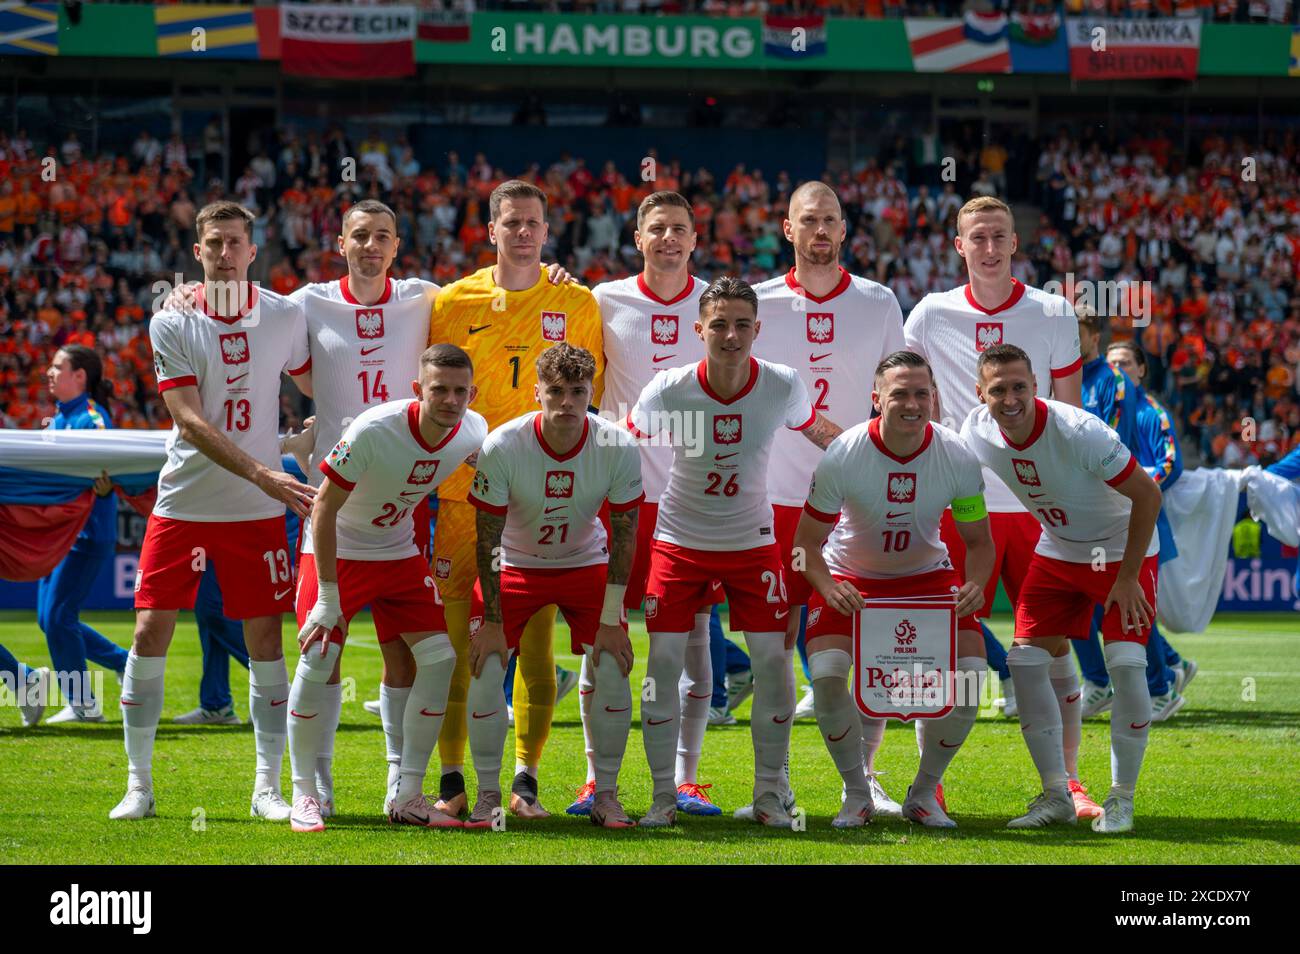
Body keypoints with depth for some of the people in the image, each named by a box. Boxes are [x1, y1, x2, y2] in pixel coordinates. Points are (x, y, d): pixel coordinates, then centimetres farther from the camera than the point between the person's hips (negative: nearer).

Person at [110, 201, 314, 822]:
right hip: (182, 504, -1)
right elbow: (191, 424, -15)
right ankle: (138, 783, 7)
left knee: (265, 641, 0)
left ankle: (267, 786, 10)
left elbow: (324, 394, 16)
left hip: (257, 512, 1)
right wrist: (263, 474, -23)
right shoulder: (171, 324, -7)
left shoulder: (285, 317, 0)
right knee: (150, 633, -4)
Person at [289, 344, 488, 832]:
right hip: (335, 550, -5)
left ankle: (405, 796, 6)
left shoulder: (473, 432, -13)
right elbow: (325, 508, -24)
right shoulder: (372, 431, -31)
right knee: (318, 658, -18)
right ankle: (304, 795, -3)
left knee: (439, 658, -4)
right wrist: (328, 598, -24)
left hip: (399, 552, 6)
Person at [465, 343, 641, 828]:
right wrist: (492, 621, -17)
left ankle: (606, 797, 1)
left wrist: (610, 620, -13)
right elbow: (488, 538, -18)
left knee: (612, 669, -13)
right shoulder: (502, 447, -26)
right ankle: (488, 797, 1)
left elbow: (623, 534, -12)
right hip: (514, 566, -1)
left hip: (587, 563, 1)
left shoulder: (618, 449, -22)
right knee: (486, 670, -14)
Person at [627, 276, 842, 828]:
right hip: (679, 541, -1)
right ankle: (663, 795, 6)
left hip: (752, 542, 1)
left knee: (773, 662, -4)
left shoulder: (782, 386, -14)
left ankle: (770, 793, 10)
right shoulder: (668, 390, -18)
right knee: (663, 663, -7)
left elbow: (818, 432, 8)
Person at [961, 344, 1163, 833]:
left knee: (1125, 664, -17)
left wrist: (1128, 577, -20)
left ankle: (1121, 800, -3)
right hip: (1056, 550, 5)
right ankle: (1057, 796, 6)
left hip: (1121, 549, -5)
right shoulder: (976, 432, -15)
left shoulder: (1079, 432, -31)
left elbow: (1147, 494, -22)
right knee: (1026, 661, -6)